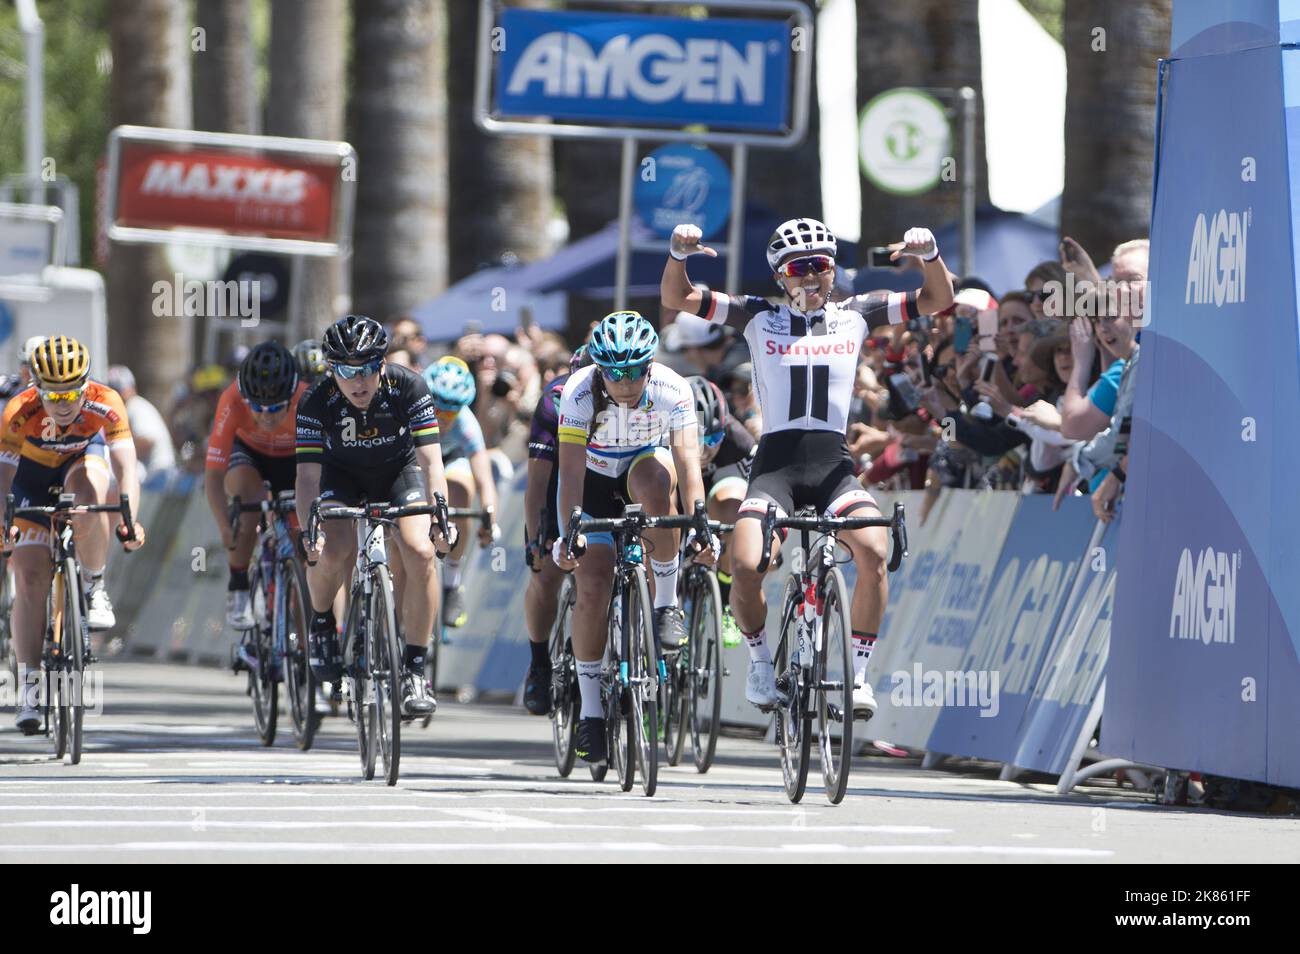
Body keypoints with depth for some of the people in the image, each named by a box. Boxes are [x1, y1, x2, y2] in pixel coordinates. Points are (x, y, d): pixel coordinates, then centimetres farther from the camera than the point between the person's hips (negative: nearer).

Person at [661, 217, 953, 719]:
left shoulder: (854, 315, 11)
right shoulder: (760, 317, 8)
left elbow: (938, 299, 9)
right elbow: (676, 298, 4)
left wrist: (928, 253, -10)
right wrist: (679, 252, -15)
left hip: (833, 466, 1)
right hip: (775, 465, -1)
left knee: (873, 550, -28)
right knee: (745, 566, -25)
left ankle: (859, 671, -13)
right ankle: (760, 657, 5)